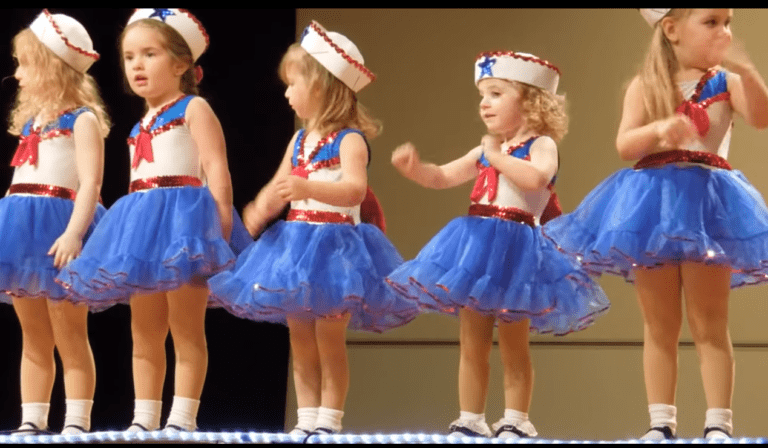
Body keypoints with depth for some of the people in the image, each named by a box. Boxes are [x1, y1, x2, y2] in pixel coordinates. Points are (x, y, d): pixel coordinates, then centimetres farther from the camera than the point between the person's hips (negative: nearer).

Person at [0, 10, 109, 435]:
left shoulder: (82, 120, -6)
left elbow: (90, 182, -16)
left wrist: (74, 232, -26)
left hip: (57, 229, -8)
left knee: (69, 338, -4)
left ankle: (76, 424, -2)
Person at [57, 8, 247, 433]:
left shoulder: (194, 109, -2)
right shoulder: (141, 125, 21)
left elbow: (217, 170, -12)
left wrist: (220, 226, -21)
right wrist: (130, 231, 18)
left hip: (182, 220, -8)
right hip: (142, 224, 8)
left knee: (186, 328, -7)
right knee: (143, 332, 8)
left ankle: (182, 419, -8)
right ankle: (144, 420, 11)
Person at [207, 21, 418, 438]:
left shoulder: (349, 140, -13)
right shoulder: (299, 141, 12)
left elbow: (354, 189, -28)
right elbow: (278, 187, 16)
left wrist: (309, 189, -44)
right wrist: (260, 209, -4)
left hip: (333, 245, -8)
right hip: (296, 243, 8)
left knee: (329, 341, -5)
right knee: (300, 343, 9)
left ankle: (329, 420, -1)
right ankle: (306, 420, 14)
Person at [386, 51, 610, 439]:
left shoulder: (541, 145, -7)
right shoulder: (485, 150, 15)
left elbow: (537, 178, -28)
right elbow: (443, 177, 15)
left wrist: (497, 157, -17)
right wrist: (414, 167, -5)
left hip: (515, 249, -7)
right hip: (477, 245, 7)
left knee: (513, 346, -1)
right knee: (471, 345, 9)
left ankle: (515, 422, 5)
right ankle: (470, 422, 14)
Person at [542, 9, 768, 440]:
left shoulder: (724, 82, 1)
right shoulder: (645, 87, 4)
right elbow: (625, 144, -7)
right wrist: (659, 129, -27)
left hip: (706, 206, -1)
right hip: (653, 206, 1)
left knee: (710, 324, -1)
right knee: (660, 326, 6)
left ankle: (719, 424, -2)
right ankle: (661, 423, 10)